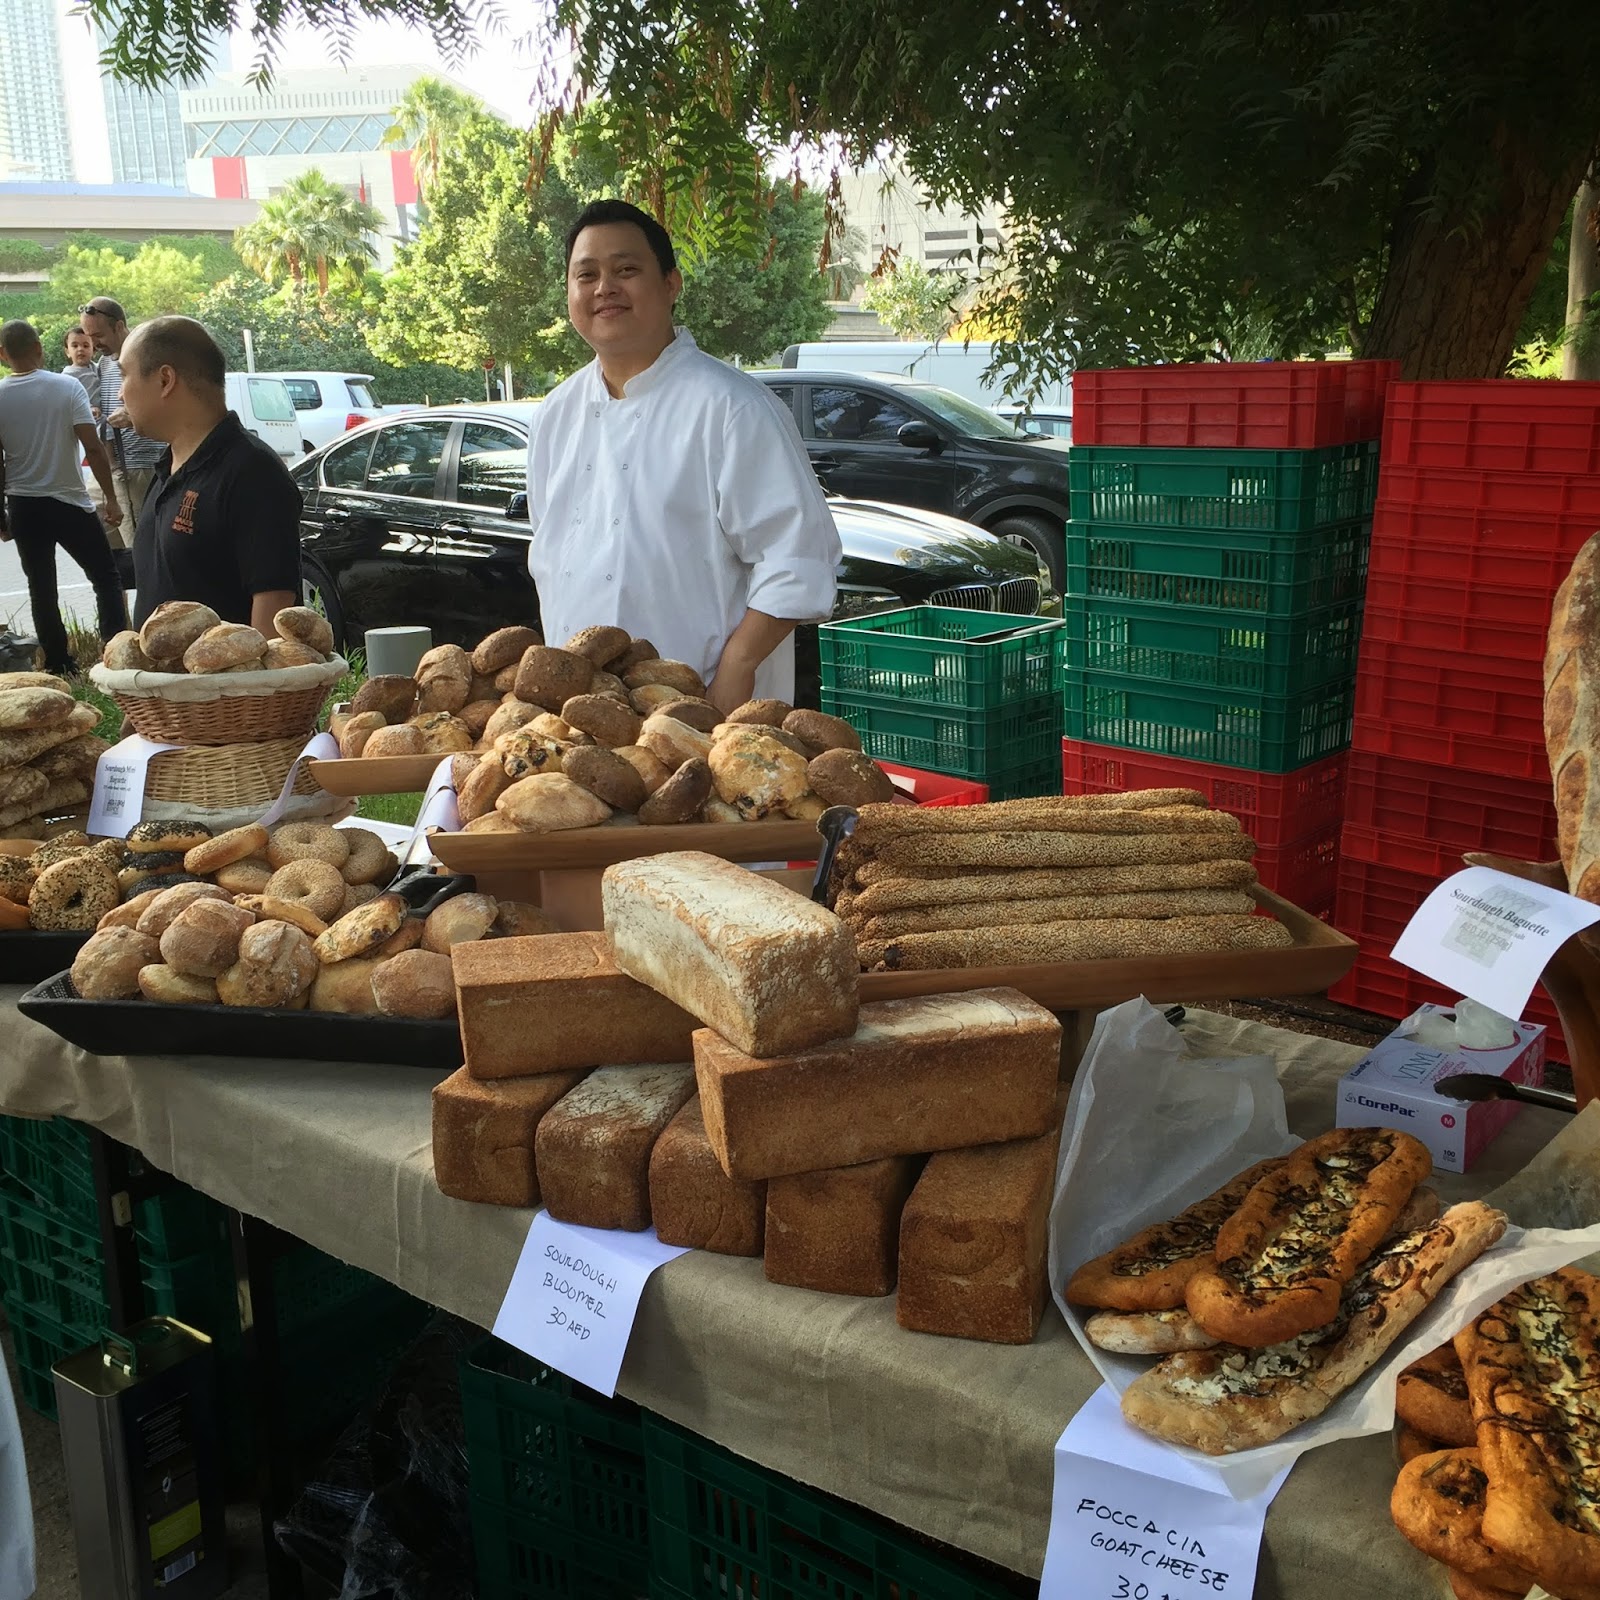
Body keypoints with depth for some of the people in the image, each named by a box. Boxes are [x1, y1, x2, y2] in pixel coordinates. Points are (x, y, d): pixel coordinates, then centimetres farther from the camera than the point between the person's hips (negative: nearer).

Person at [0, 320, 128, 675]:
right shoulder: (67, 387, -8)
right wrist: (110, 496, -5)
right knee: (105, 577, 8)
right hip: (70, 501, -2)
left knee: (42, 588, 11)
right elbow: (93, 448, -13)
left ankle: (59, 665, 15)